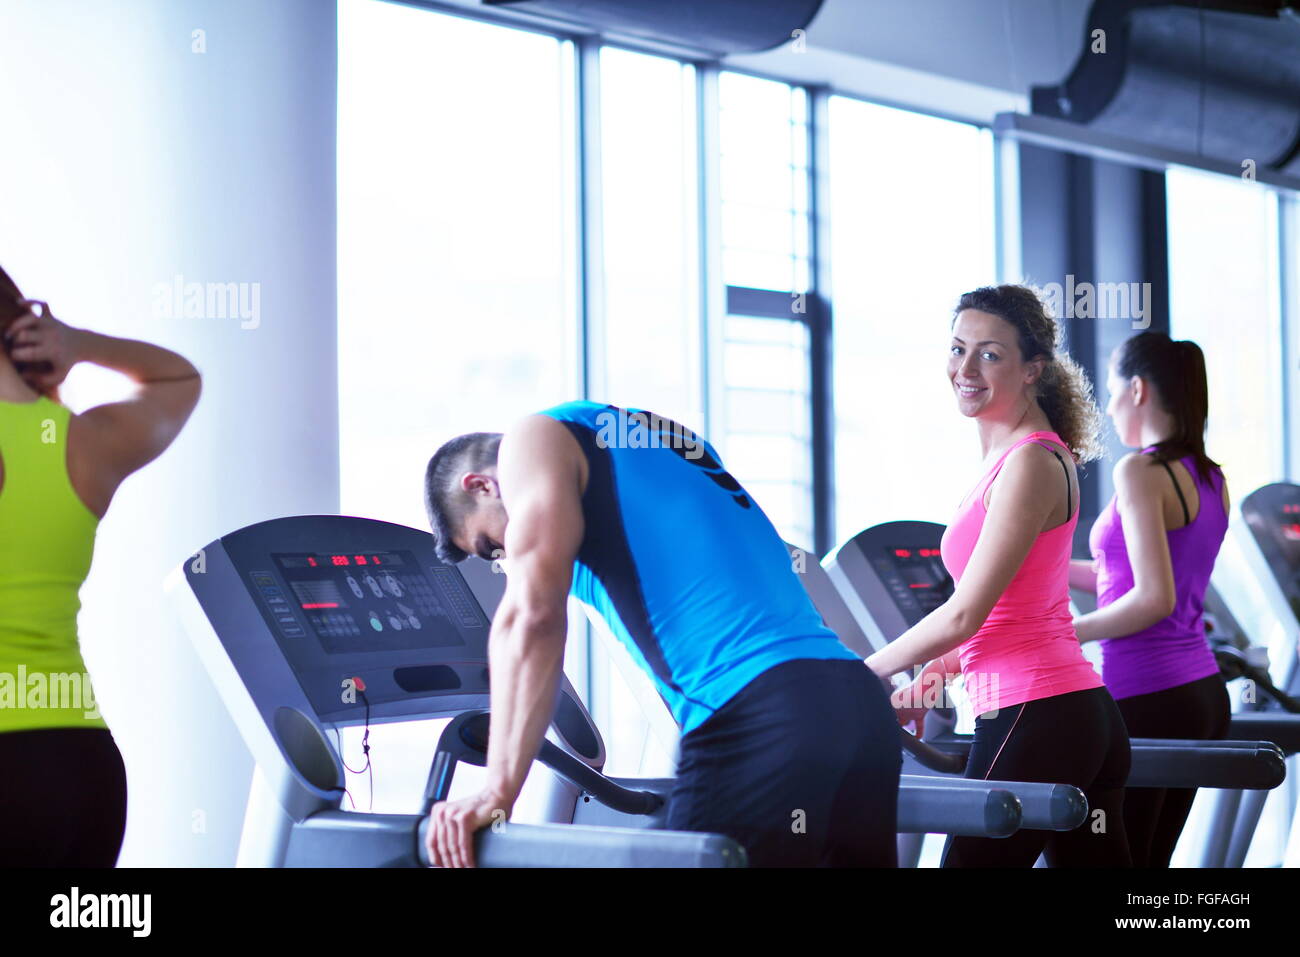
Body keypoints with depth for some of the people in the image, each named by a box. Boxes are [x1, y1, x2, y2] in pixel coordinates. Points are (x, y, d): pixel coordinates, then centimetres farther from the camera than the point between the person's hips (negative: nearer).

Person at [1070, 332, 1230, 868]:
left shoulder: (1140, 472, -14)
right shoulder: (1210, 478, 12)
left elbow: (1153, 599, -22)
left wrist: (1066, 634, -11)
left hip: (1145, 698, -9)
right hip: (1203, 693, 9)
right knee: (1148, 861, 15)